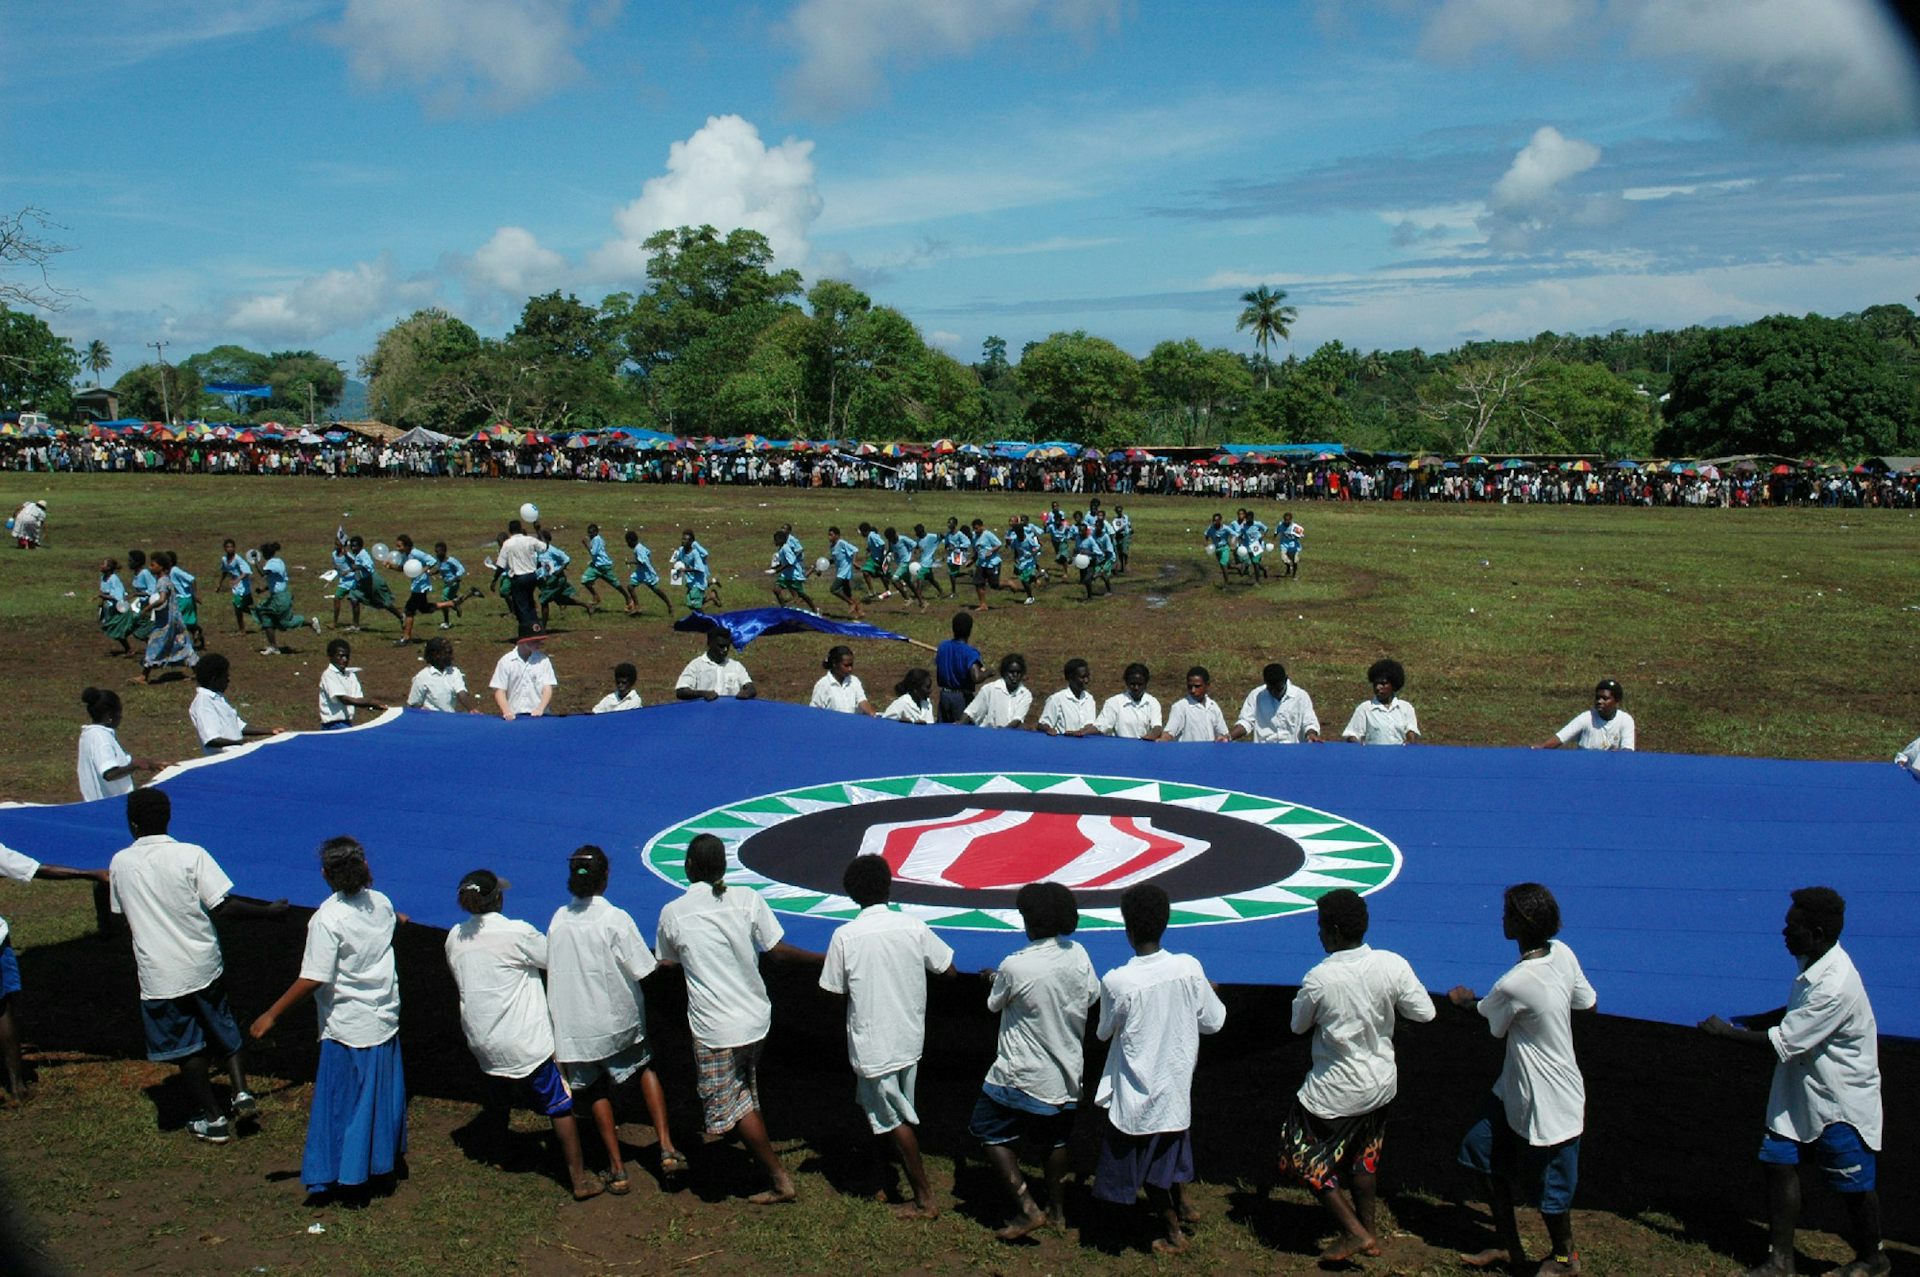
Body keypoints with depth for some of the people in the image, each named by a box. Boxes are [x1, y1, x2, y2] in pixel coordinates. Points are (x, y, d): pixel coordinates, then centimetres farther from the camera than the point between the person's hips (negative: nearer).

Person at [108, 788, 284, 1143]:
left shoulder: (120, 863, -4)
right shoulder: (191, 855, -11)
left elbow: (123, 918, 8)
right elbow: (222, 907, -16)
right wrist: (268, 911, -5)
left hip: (158, 974, -1)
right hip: (202, 964, 1)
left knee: (185, 1049, 11)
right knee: (223, 1030, 23)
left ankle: (215, 1119, 17)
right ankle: (241, 1092, 11)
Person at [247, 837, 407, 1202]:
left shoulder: (328, 918, -21)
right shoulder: (381, 903, 0)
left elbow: (313, 980, -22)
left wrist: (271, 1015, -14)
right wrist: (400, 919, 52)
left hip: (348, 1027, -7)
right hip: (385, 1019, 7)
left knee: (342, 1101, 5)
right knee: (383, 1092, 20)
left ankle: (342, 1173, 11)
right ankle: (385, 1157, 34)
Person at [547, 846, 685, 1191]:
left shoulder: (559, 920, -5)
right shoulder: (615, 919, -18)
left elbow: (553, 970, 3)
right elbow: (643, 969, -16)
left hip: (575, 1024, 2)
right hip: (618, 1018, -2)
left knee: (597, 1090, 17)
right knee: (645, 1068, 21)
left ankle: (617, 1169, 20)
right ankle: (666, 1147, 9)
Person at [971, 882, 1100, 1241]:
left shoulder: (1015, 966, -23)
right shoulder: (1078, 955, -8)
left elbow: (994, 1004, -5)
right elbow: (1093, 996, 7)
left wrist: (998, 980, 15)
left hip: (1022, 1075, -5)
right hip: (1066, 1073, 5)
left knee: (991, 1133, 10)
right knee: (1054, 1140, 22)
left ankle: (1027, 1208, 2)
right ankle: (1057, 1208, 32)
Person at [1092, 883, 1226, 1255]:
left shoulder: (1116, 981, -24)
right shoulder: (1189, 968, -15)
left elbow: (1105, 1033, -7)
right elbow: (1212, 1022, -2)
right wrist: (1209, 993, 16)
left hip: (1137, 1092, -4)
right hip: (1177, 1084, 4)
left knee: (1141, 1158, 16)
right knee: (1169, 1148, 28)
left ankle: (1174, 1233, 27)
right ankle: (1182, 1205, 41)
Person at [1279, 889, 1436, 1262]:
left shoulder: (1319, 978, -24)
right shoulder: (1393, 965, -14)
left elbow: (1299, 1025, -8)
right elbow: (1424, 1014, -4)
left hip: (1334, 1092, -5)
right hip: (1381, 1083, 5)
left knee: (1304, 1159, 12)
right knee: (1362, 1158, 25)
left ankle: (1355, 1233, 11)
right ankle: (1369, 1234, 34)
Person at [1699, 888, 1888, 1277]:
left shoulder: (1835, 986, -30)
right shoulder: (1813, 966, 0)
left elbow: (1783, 1042, -25)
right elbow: (1795, 1014, 17)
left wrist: (1726, 1032, -15)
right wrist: (1744, 1023, 3)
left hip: (1840, 1102, -8)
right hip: (1799, 1091, 9)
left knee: (1854, 1185, 10)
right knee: (1779, 1165, 7)